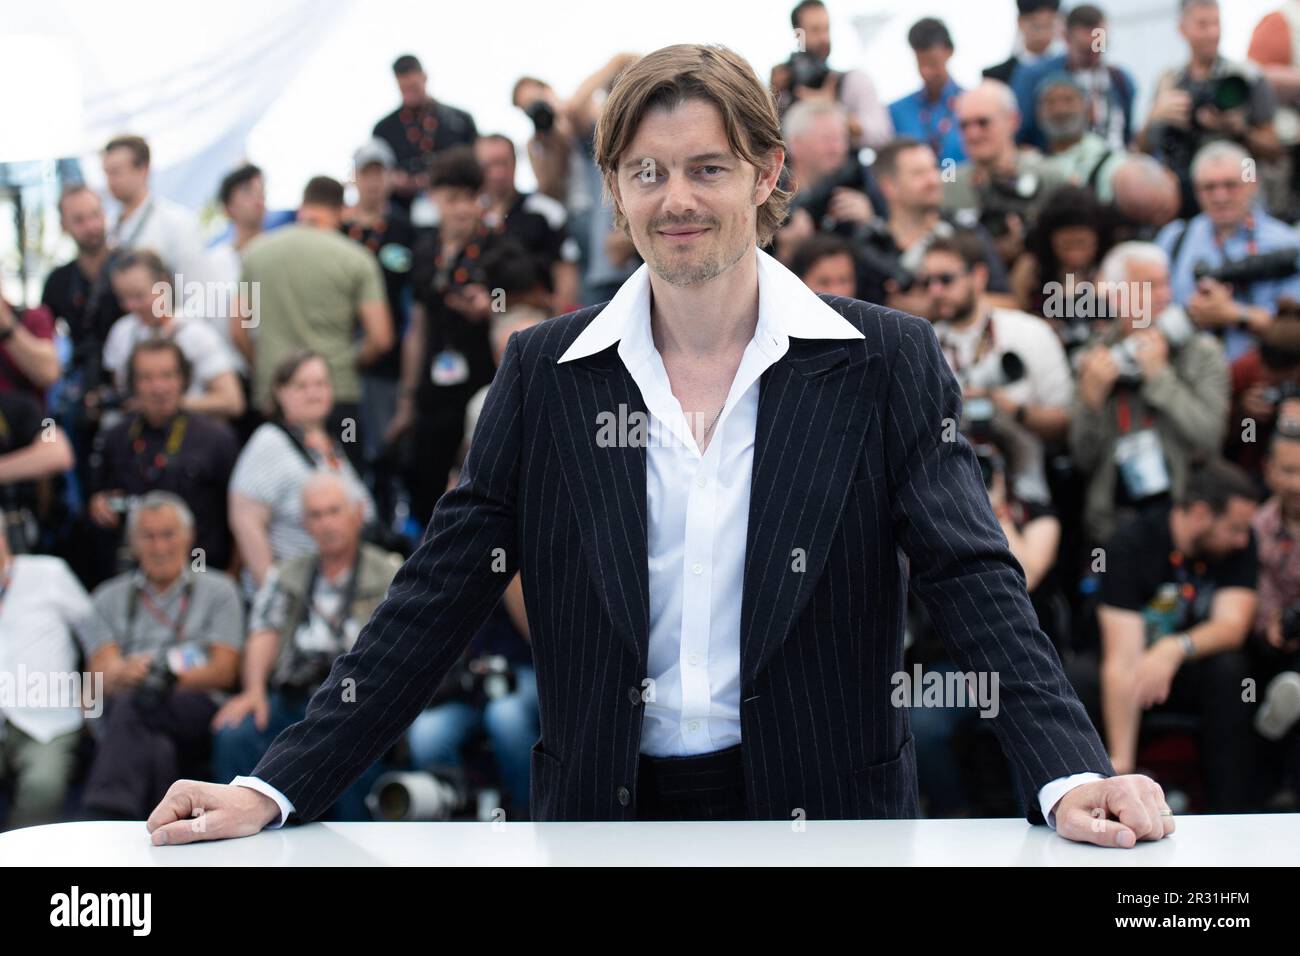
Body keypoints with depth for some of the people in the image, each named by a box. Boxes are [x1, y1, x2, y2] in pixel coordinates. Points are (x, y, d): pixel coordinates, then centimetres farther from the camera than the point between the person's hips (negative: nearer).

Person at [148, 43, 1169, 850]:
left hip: (822, 819, -1)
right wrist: (277, 788, -8)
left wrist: (1071, 774, -24)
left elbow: (978, 585, -8)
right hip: (609, 818, 2)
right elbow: (436, 599, 1)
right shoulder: (545, 370, 2)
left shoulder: (886, 363, -3)